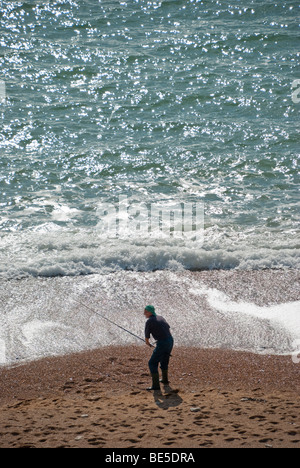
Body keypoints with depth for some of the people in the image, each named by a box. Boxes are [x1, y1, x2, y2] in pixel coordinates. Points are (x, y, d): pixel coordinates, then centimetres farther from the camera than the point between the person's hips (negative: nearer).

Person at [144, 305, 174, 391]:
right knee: (164, 360, 30)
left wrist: (147, 342, 21)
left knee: (152, 363, -1)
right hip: (170, 341, 8)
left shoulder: (149, 321, -9)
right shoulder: (160, 317, 15)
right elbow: (168, 328, 27)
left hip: (162, 344, -8)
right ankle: (165, 379, 48)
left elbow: (147, 336, -3)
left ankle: (156, 385, -7)